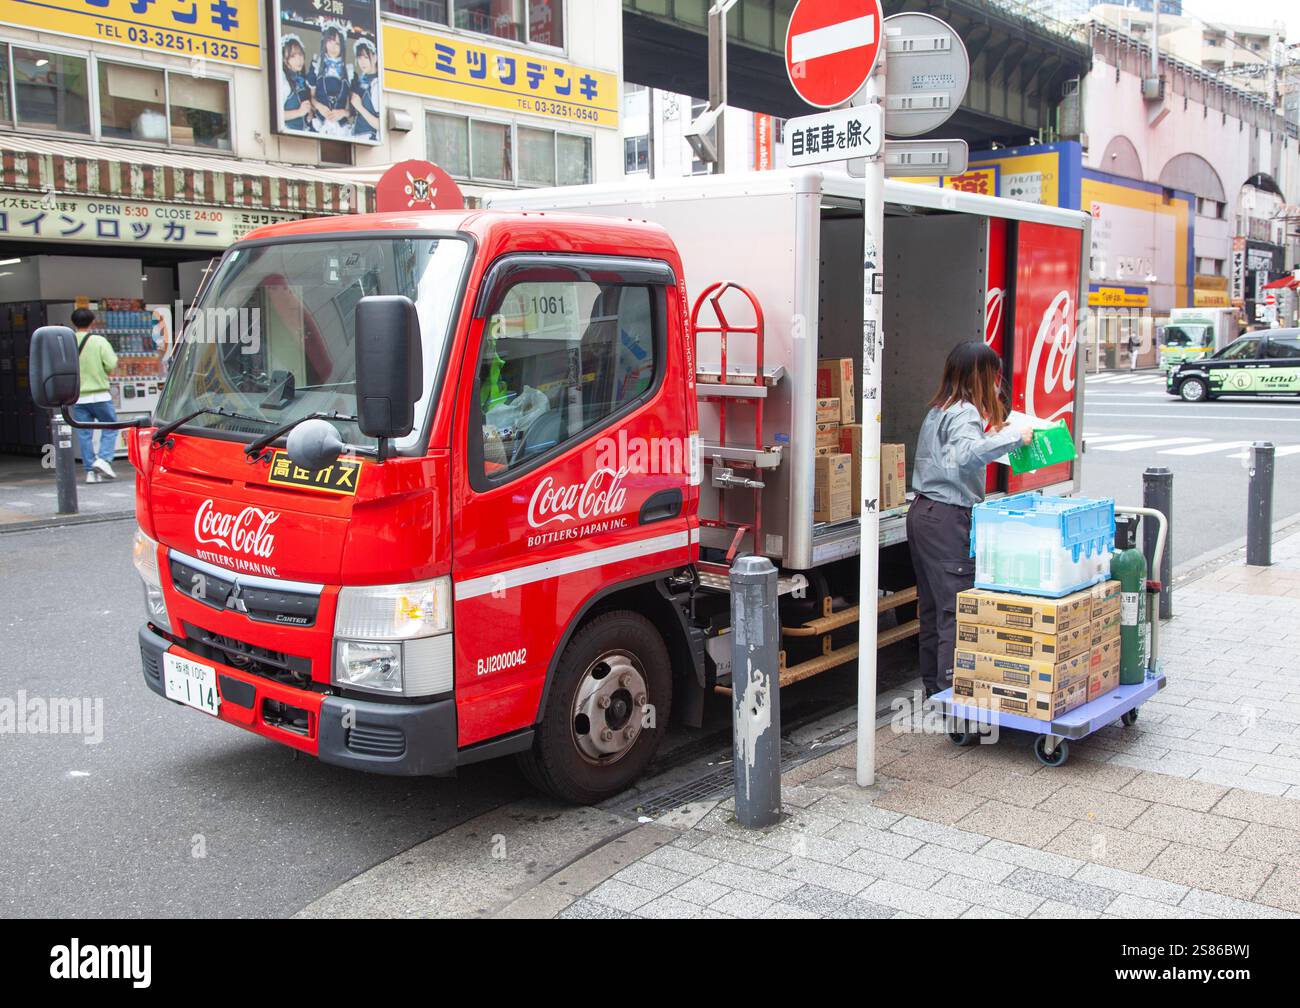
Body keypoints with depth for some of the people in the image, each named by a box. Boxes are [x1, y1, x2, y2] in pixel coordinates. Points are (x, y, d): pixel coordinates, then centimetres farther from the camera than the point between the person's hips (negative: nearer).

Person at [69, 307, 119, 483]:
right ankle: (104, 459, -8)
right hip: (99, 395, -3)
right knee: (110, 427, 11)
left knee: (84, 434, 7)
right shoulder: (99, 341, -7)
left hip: (77, 397, 3)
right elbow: (111, 365, -12)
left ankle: (90, 471, 6)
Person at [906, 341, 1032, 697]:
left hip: (923, 511, 10)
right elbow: (968, 455, -31)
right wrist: (1013, 436, -26)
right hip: (948, 520, -10)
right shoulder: (965, 412, -13)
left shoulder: (938, 410, 16)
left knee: (933, 605, 15)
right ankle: (952, 692, -8)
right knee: (958, 607, -8)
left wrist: (995, 433, 27)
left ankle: (934, 687, 23)